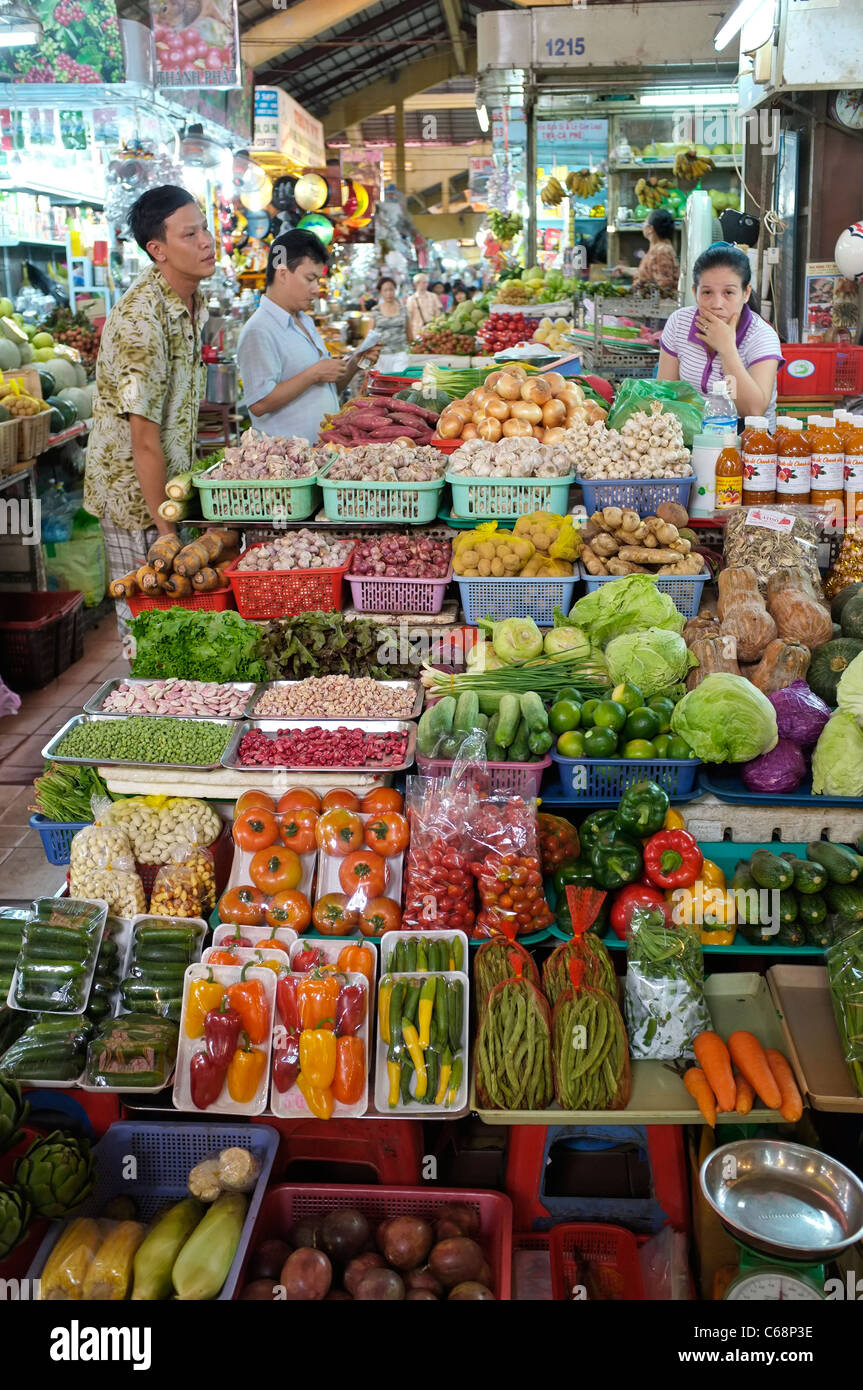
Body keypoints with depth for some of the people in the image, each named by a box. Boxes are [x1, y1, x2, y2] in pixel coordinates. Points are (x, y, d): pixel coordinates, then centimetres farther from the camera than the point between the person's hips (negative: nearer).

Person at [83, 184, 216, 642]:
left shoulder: (191, 301, 6)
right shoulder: (141, 319, -23)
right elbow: (144, 435, -24)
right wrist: (164, 528, -22)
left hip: (171, 483, 9)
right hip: (136, 492, -9)